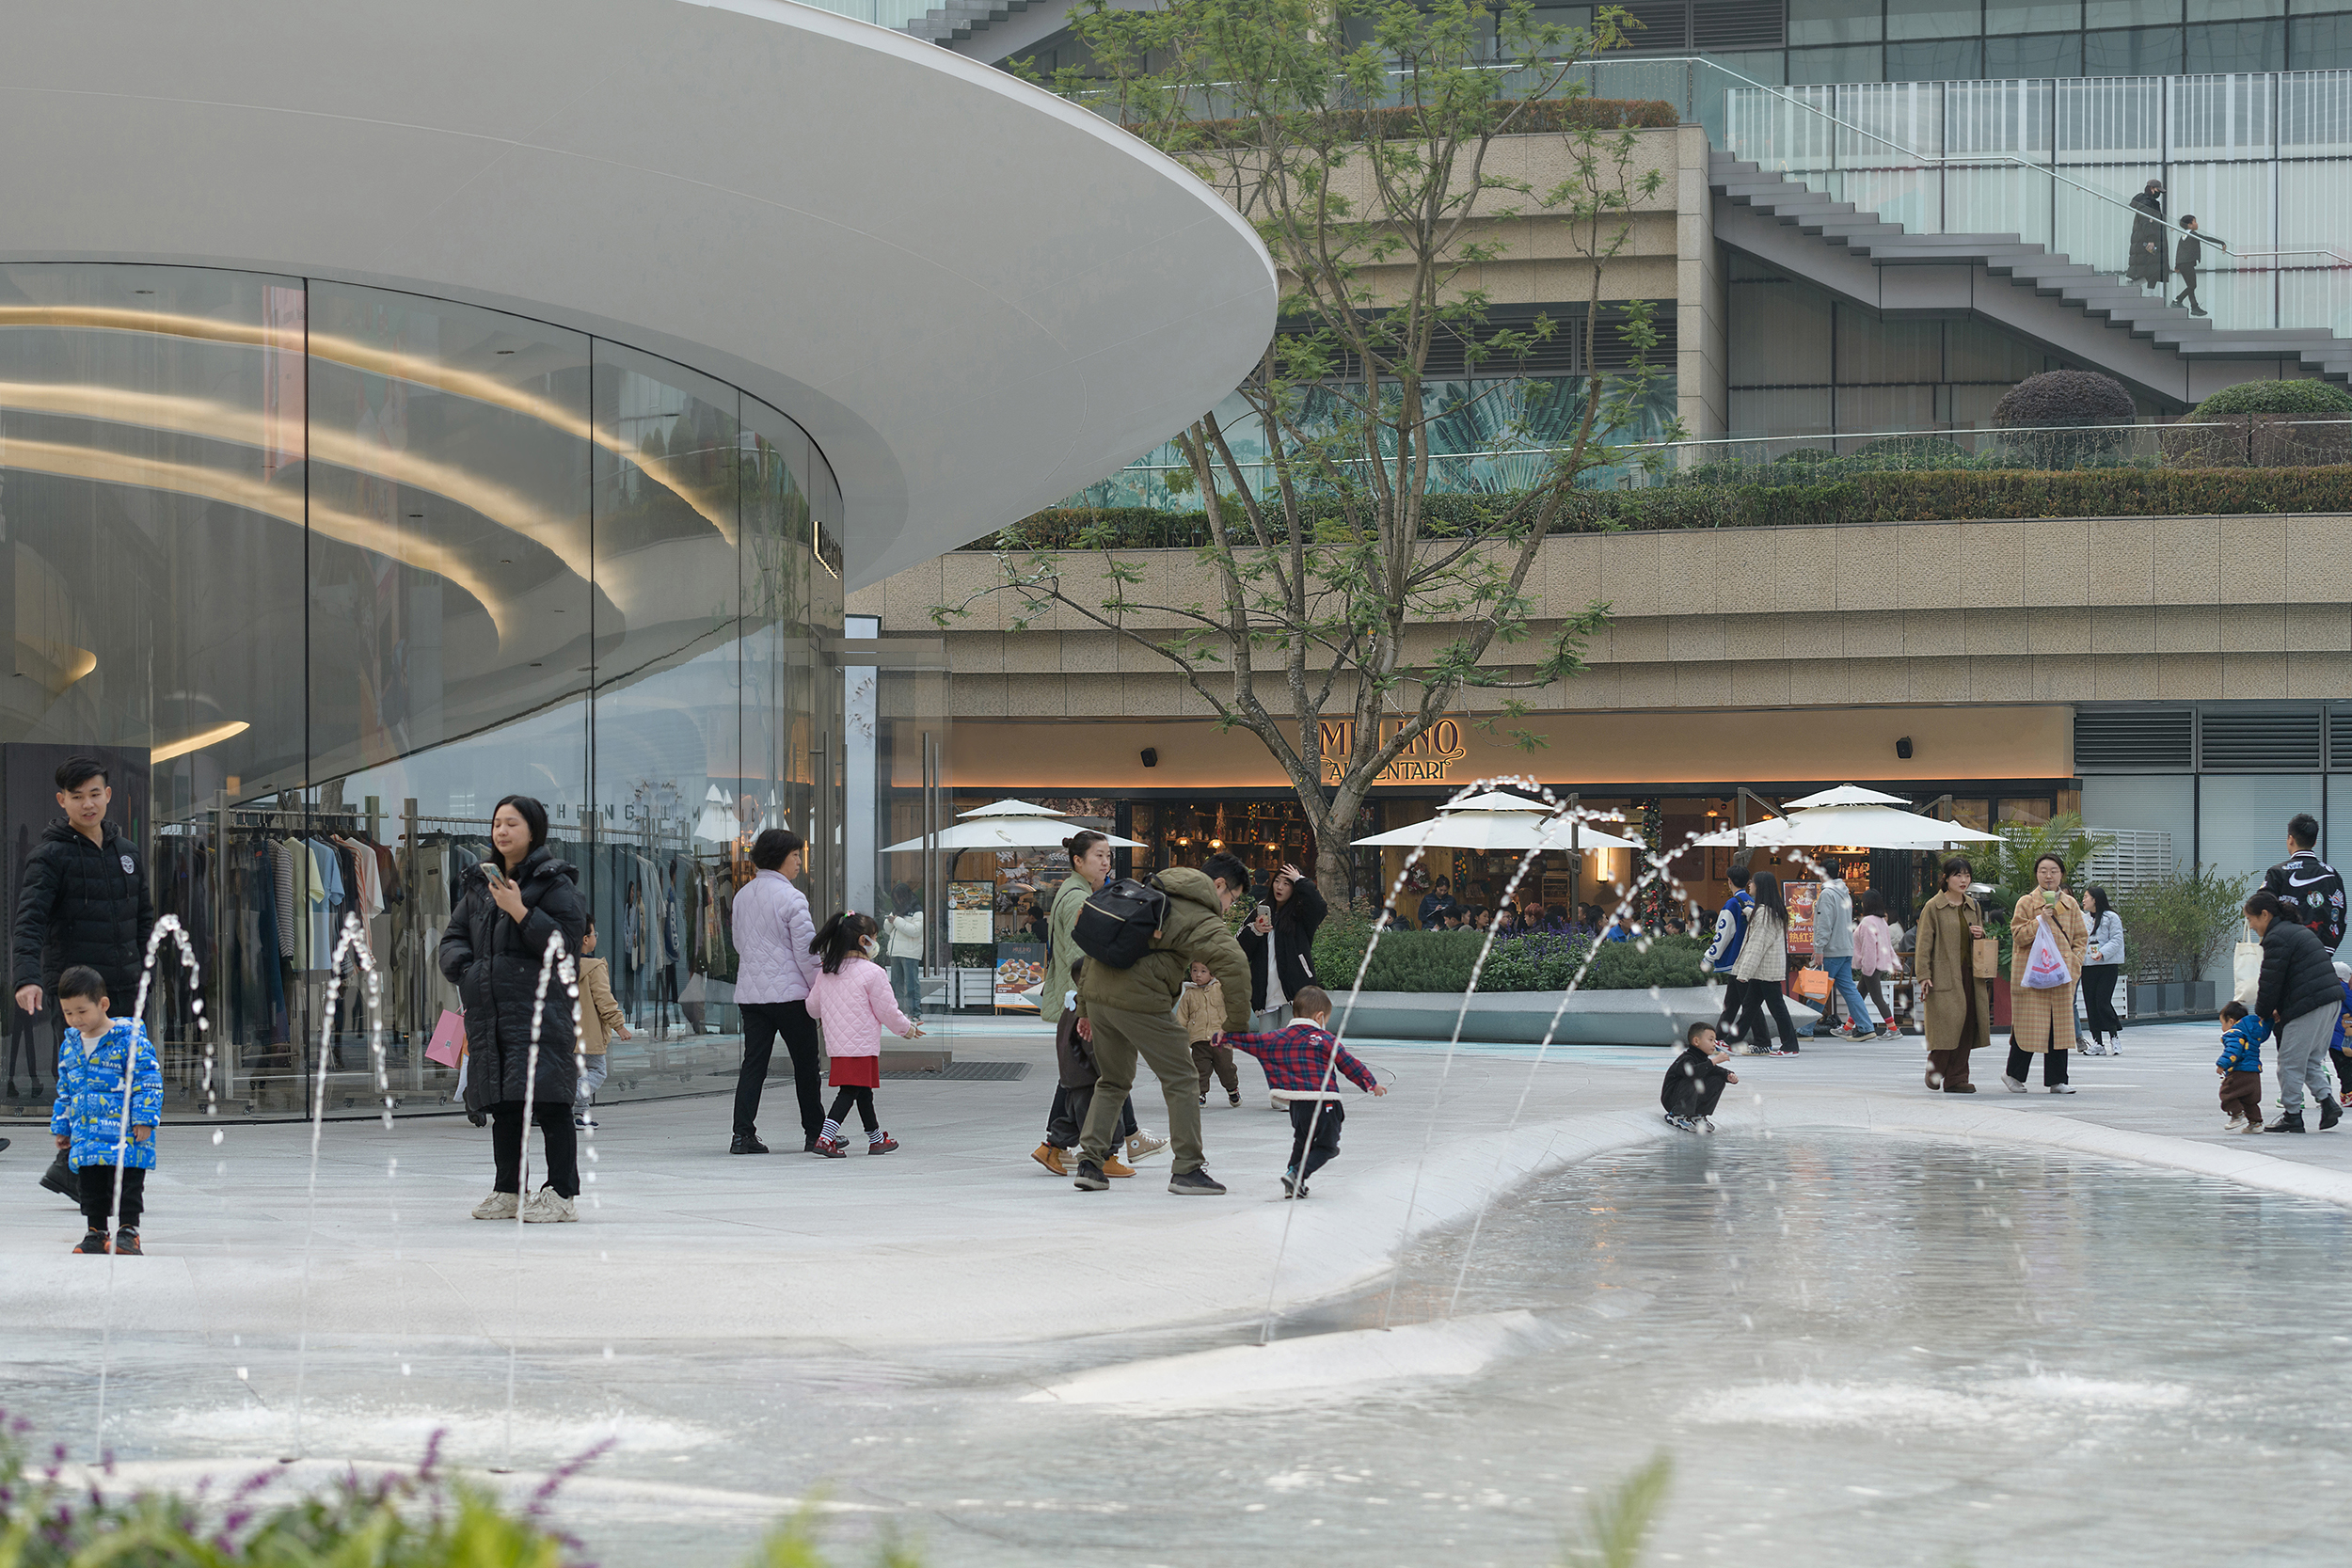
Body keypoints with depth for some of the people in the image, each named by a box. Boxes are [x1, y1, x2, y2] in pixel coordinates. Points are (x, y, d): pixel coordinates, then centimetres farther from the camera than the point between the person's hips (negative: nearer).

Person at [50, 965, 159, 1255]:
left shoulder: (129, 1040, -10)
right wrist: (62, 1127, 21)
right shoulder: (70, 1045, 11)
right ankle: (95, 1232, 18)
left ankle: (127, 1230, 0)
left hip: (125, 1133, -6)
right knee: (89, 1187, 9)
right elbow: (65, 1090, 21)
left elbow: (147, 1081, -10)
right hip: (85, 1136, 6)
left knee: (127, 1183, -4)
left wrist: (144, 1120, -15)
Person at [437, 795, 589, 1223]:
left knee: (547, 1102, -10)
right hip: (488, 1008, 7)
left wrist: (520, 911, -17)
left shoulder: (554, 882, -3)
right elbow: (454, 934, 22)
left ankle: (562, 1193, -8)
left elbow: (567, 941, -11)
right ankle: (508, 1191, 17)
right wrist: (463, 967, 2)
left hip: (539, 1007, -7)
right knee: (502, 1105, 10)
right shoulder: (479, 883, 17)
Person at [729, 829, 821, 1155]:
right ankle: (815, 1133, 13)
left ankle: (743, 1134, -4)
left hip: (750, 991, 6)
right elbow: (806, 951, -13)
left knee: (754, 1062, 5)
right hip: (790, 991, -6)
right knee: (806, 1064, 6)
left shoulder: (742, 896, 9)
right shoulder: (791, 898, -13)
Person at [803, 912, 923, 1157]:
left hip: (836, 1043, 7)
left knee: (863, 1090, 18)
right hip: (862, 1043, -7)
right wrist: (908, 1029, 10)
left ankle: (876, 1138, 29)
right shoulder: (873, 973, -11)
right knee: (850, 1091, -5)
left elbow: (813, 1006, 14)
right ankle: (825, 1138, -18)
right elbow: (887, 1011, -7)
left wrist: (823, 1017, 38)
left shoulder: (825, 971, 8)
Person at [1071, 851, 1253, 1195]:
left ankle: (1089, 1162, 14)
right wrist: (1237, 1021, -11)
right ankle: (1187, 1169, 3)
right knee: (1181, 1082, 4)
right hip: (1140, 1001, -8)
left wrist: (1086, 1007, 26)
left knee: (1112, 1082, 22)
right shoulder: (1202, 919, -2)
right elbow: (1232, 962, -21)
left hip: (1097, 990, 8)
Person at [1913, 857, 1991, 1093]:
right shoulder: (1933, 907, -3)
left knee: (1966, 1025, 0)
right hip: (1944, 974, -5)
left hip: (1969, 974, 6)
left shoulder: (1973, 907, 15)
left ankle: (1956, 1079, 6)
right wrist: (1923, 976, -13)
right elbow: (1923, 943, -5)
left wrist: (1980, 935, 2)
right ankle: (1935, 1070, 7)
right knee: (1949, 1019, -13)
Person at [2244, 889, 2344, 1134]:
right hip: (2332, 1000, 10)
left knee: (2290, 1062, 0)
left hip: (2308, 1007, -10)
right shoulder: (2300, 931, 23)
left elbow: (2270, 982, -9)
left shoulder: (2276, 938, -9)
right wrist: (2280, 1010, 19)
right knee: (2310, 1059, 18)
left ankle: (2292, 1114, 4)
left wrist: (2262, 1013, 5)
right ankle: (2328, 1102, 5)